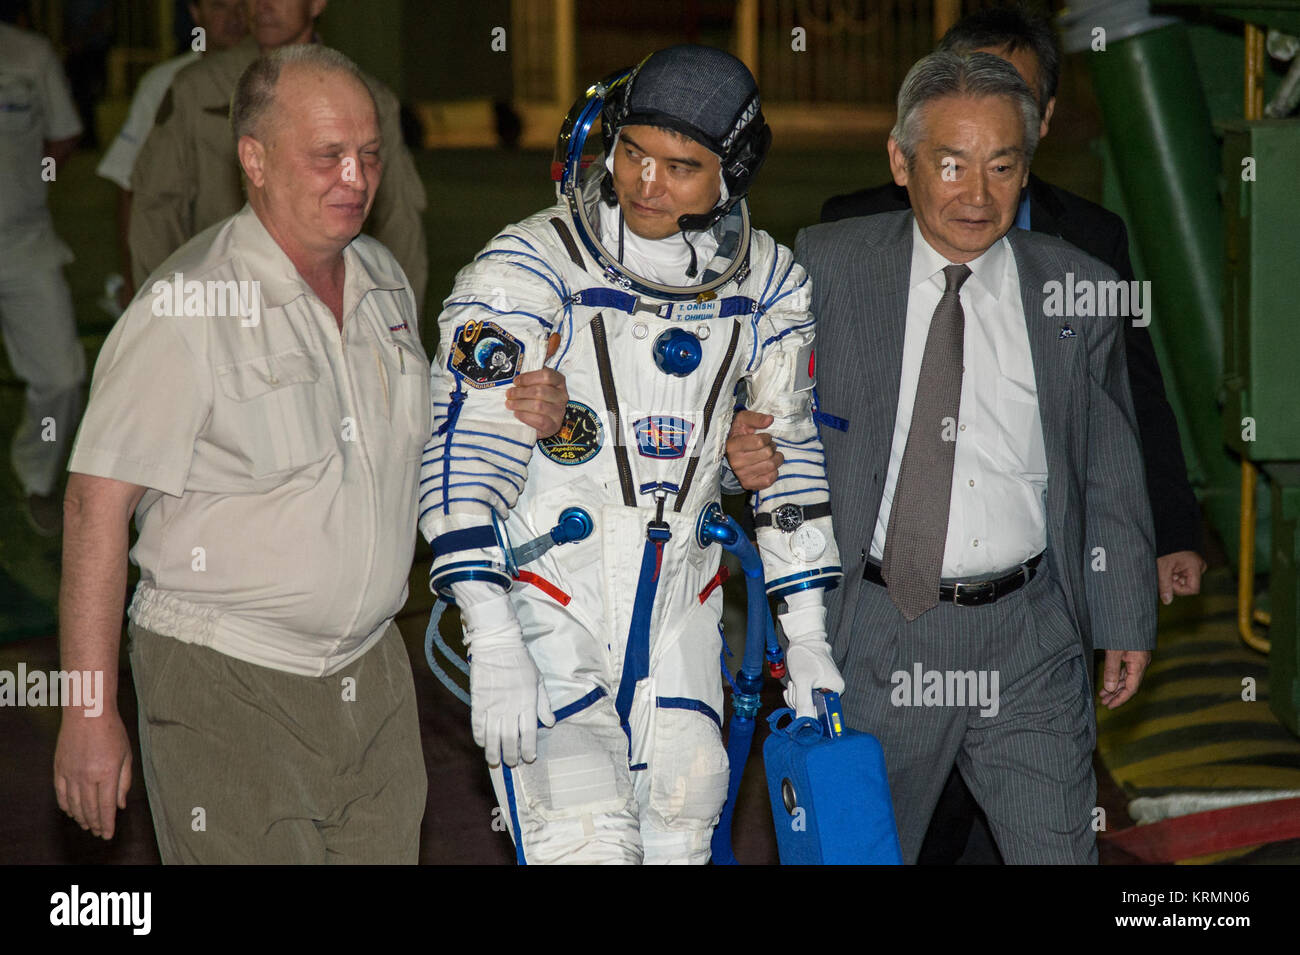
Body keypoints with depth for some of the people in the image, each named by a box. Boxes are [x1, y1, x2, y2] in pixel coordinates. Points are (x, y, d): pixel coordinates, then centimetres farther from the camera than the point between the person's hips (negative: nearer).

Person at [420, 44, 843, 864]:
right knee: (586, 842, -16)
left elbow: (790, 454, 10)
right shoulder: (529, 269, -14)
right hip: (547, 603, -4)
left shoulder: (767, 287, 1)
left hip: (677, 611, 5)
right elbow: (467, 457, -17)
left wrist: (807, 638, 8)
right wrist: (494, 650, -24)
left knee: (682, 832, 7)